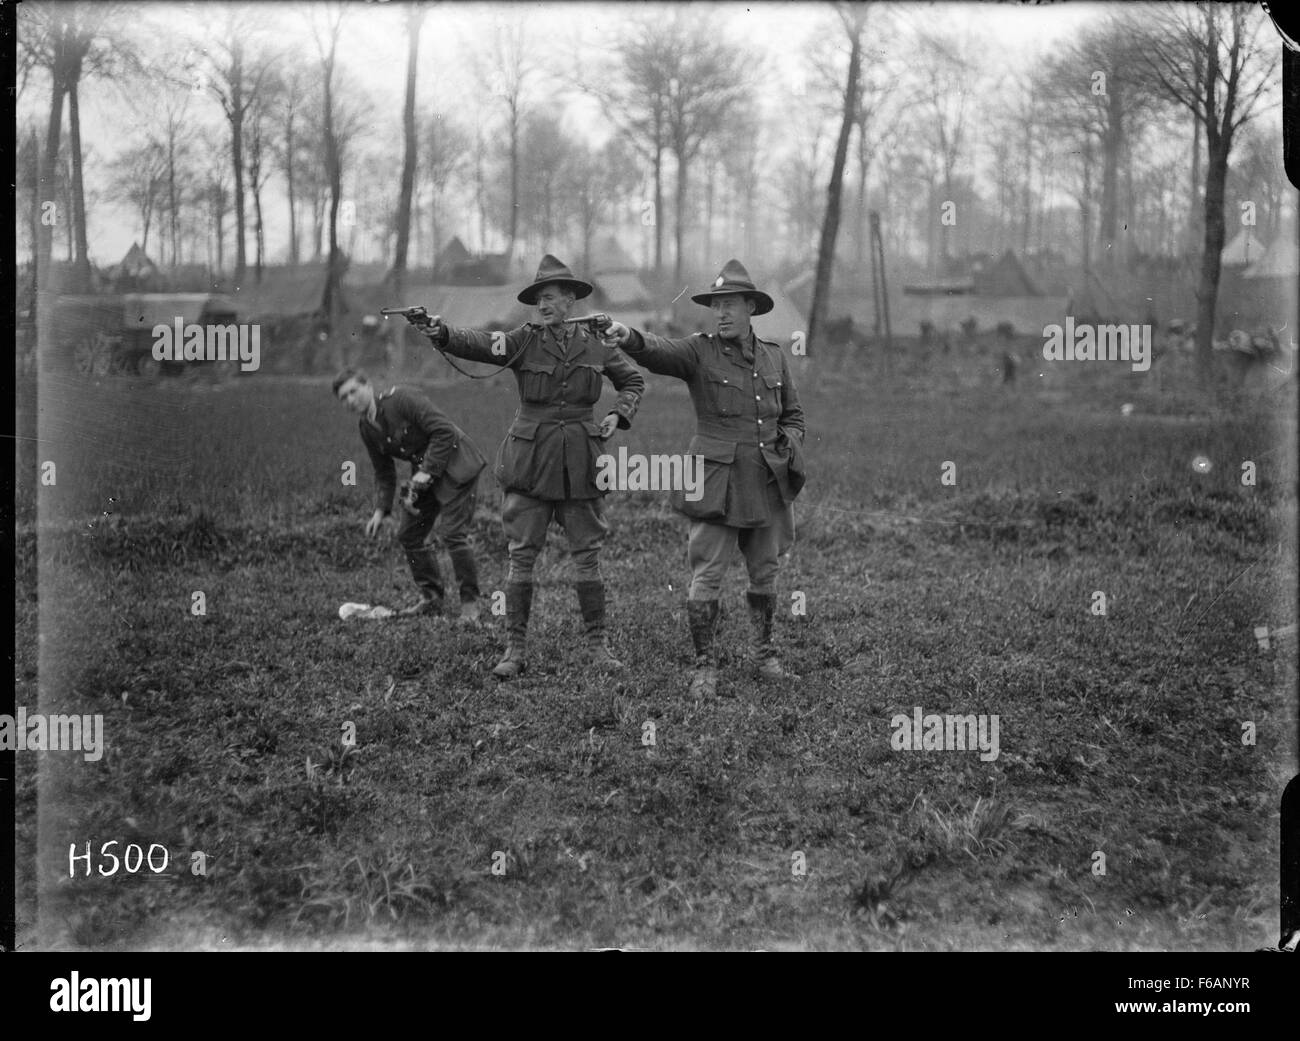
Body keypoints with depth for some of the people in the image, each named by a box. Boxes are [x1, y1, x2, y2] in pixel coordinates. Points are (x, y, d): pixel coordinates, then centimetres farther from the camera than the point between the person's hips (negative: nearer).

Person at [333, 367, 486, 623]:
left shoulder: (401, 399, -20)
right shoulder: (367, 429, 6)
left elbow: (444, 431, -24)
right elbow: (384, 473, 14)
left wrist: (427, 471, -24)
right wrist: (380, 511, 3)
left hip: (455, 465, -9)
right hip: (425, 476, 9)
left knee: (452, 533, -15)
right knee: (408, 535, 7)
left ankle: (470, 603, -3)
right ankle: (431, 598, 19)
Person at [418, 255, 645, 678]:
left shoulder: (595, 344, 4)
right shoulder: (524, 341, -2)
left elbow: (633, 381, 19)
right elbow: (478, 343, -20)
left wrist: (618, 414, 1)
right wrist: (442, 334, -38)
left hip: (580, 461, 1)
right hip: (529, 457, -1)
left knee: (587, 556, 5)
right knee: (521, 555, -1)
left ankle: (597, 644, 15)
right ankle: (516, 648, 6)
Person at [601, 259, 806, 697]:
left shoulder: (773, 357, 9)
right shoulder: (699, 352, -4)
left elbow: (792, 415, 20)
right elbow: (658, 352, -25)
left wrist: (788, 444, 0)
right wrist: (628, 337, -46)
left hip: (768, 483, 4)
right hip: (717, 483, -4)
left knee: (765, 573, 14)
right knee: (706, 575, -6)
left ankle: (764, 654, 31)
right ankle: (705, 666, 5)